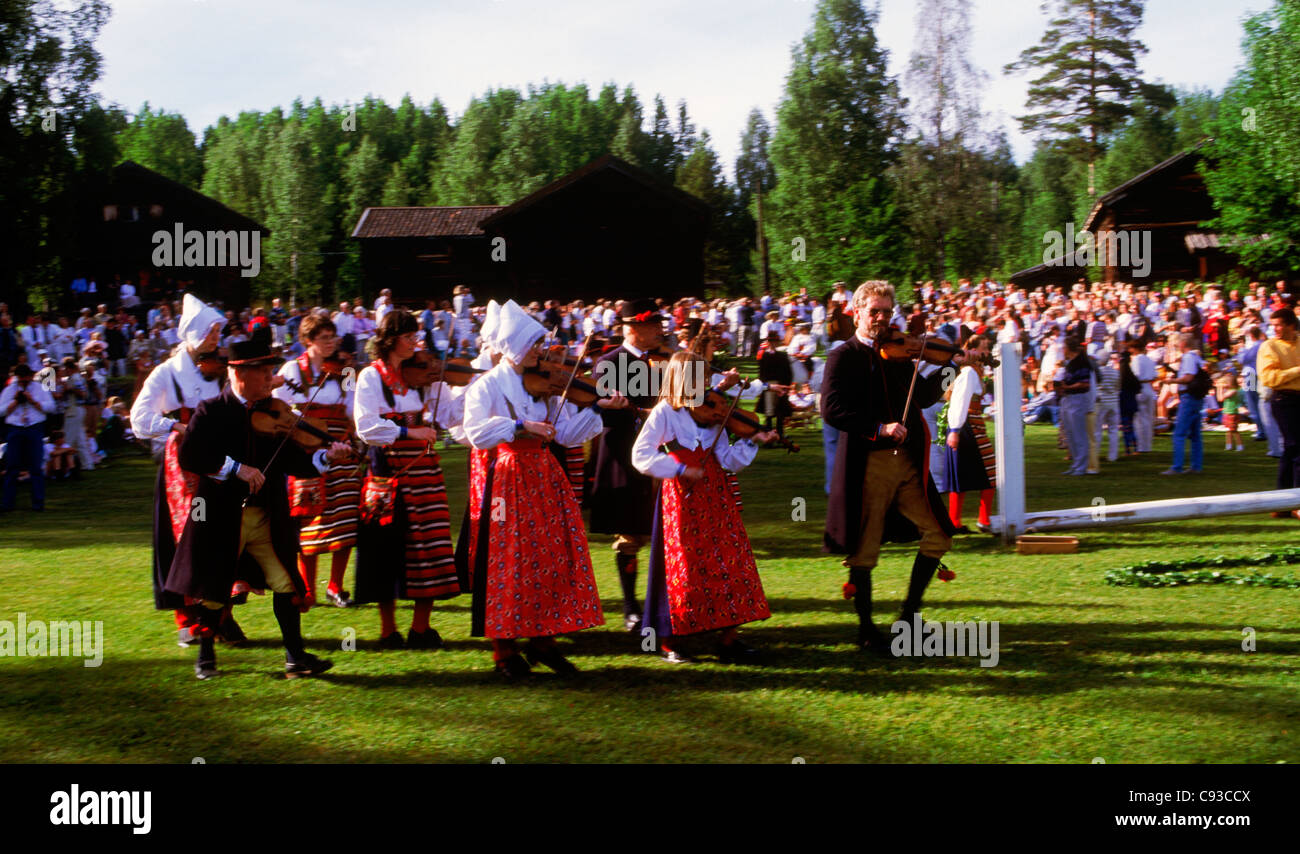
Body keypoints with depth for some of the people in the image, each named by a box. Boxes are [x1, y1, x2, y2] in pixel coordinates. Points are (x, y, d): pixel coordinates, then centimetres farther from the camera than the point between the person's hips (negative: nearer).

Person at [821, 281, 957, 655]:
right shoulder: (844, 357, -2)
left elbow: (923, 397, 14)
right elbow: (831, 409, -14)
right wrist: (879, 428, -21)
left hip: (906, 461, 6)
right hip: (868, 465, -6)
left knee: (938, 534, 2)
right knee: (864, 551, 0)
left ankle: (909, 614, 17)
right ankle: (866, 630, 13)